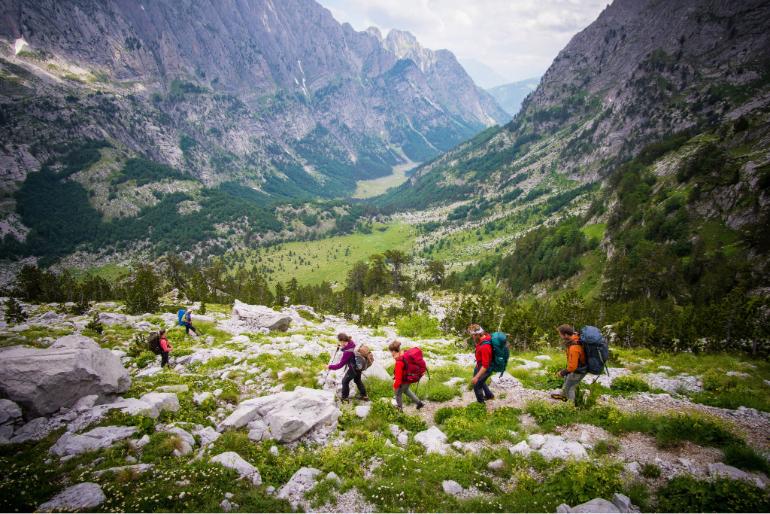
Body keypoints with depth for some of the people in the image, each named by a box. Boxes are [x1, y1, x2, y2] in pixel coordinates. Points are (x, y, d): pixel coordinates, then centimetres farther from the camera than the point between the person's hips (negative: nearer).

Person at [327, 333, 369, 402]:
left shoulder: (347, 352, -35)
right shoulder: (351, 342, -11)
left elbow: (340, 365, -29)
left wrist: (330, 367, -21)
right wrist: (340, 346, -5)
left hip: (354, 368, -9)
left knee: (345, 381, 10)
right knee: (357, 380, 28)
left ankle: (344, 398, 23)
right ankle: (364, 395, 40)